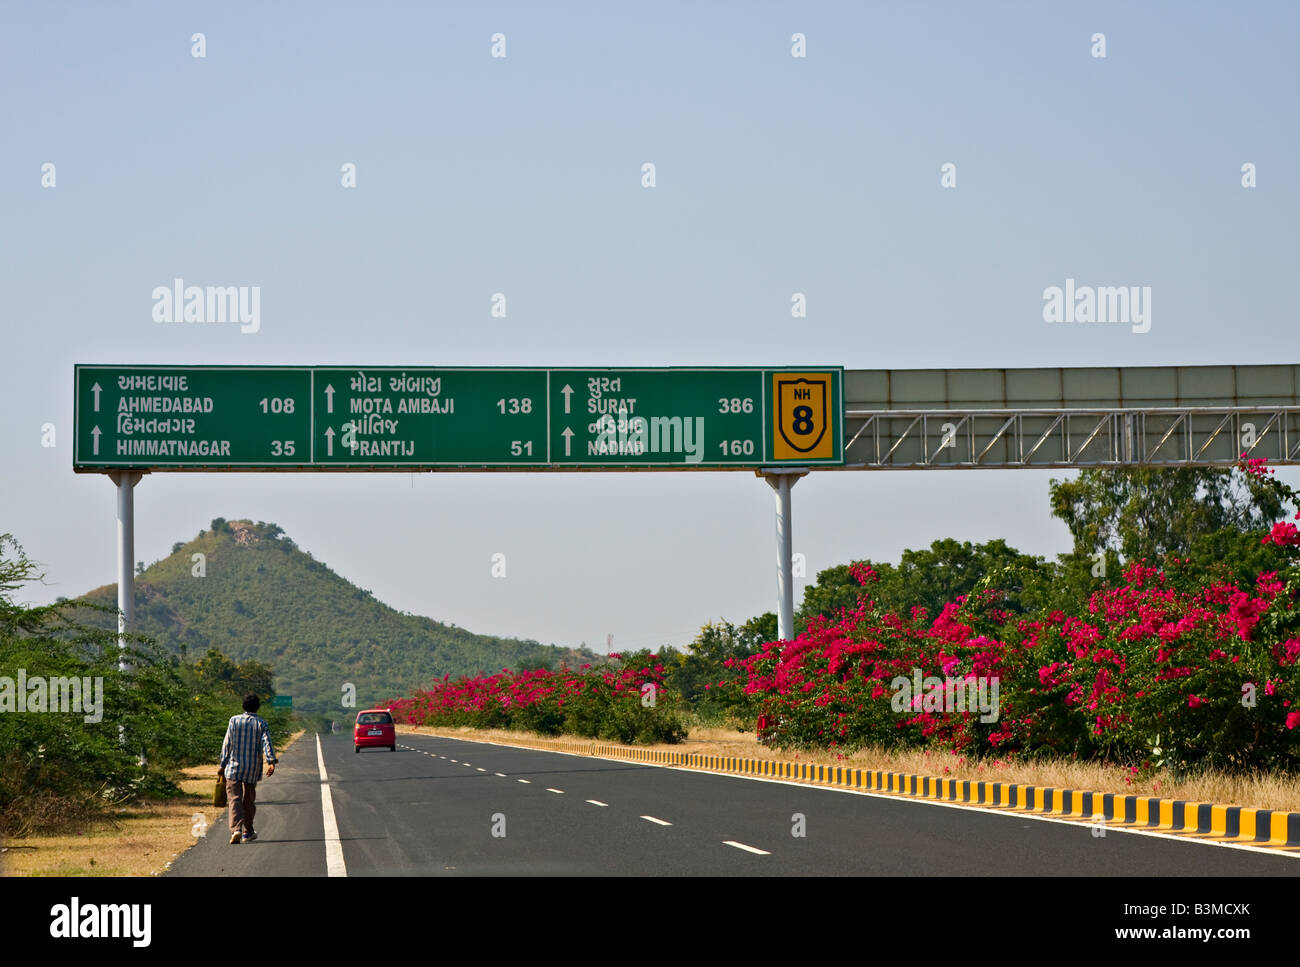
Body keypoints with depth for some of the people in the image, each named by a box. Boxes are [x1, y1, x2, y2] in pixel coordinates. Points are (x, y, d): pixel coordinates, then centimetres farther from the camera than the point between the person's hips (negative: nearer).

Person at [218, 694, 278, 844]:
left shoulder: (234, 720, 0)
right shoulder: (262, 724, 0)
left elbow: (227, 744, 0)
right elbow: (267, 743, -14)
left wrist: (222, 765, 5)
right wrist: (271, 762, -23)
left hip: (234, 766, -1)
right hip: (252, 769, 1)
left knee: (235, 798, -7)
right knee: (249, 800, 16)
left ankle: (236, 829, -26)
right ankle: (247, 832, 25)